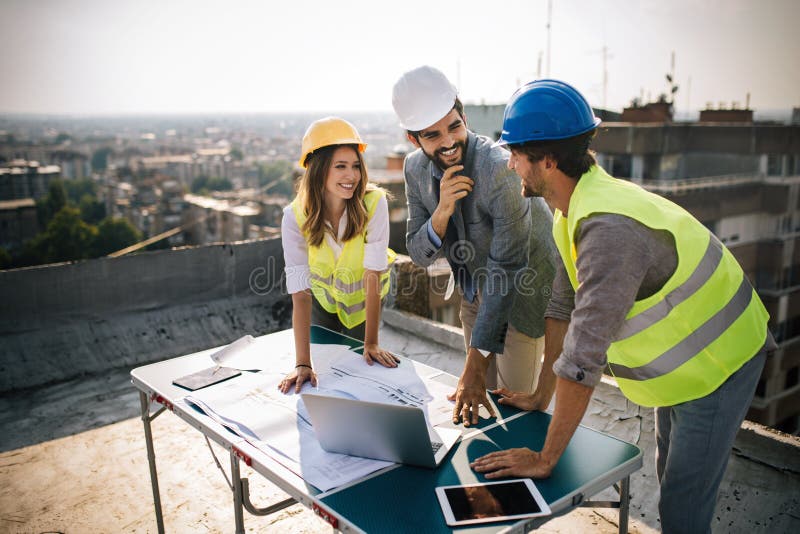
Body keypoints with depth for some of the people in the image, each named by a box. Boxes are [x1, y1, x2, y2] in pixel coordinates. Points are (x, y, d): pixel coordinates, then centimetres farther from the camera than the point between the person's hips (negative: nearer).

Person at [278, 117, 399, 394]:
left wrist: (371, 343, -31)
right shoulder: (296, 216, -29)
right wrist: (303, 364, -39)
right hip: (323, 293, 1)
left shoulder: (373, 202, -33)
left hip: (362, 296, -1)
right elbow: (300, 293, -33)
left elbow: (373, 275, -30)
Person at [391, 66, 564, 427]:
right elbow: (419, 255, -7)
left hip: (523, 293, -6)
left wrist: (476, 362, -31)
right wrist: (442, 211, -30)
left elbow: (506, 268, -31)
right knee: (480, 400, 18)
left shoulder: (501, 170, -32)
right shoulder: (415, 168, -10)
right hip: (475, 295, 6)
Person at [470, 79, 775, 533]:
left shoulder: (608, 229, -38)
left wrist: (546, 458, -30)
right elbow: (562, 304, 2)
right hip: (682, 359, 9)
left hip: (718, 363, -9)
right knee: (671, 475, 25)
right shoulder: (575, 208, -5)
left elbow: (584, 355, -38)